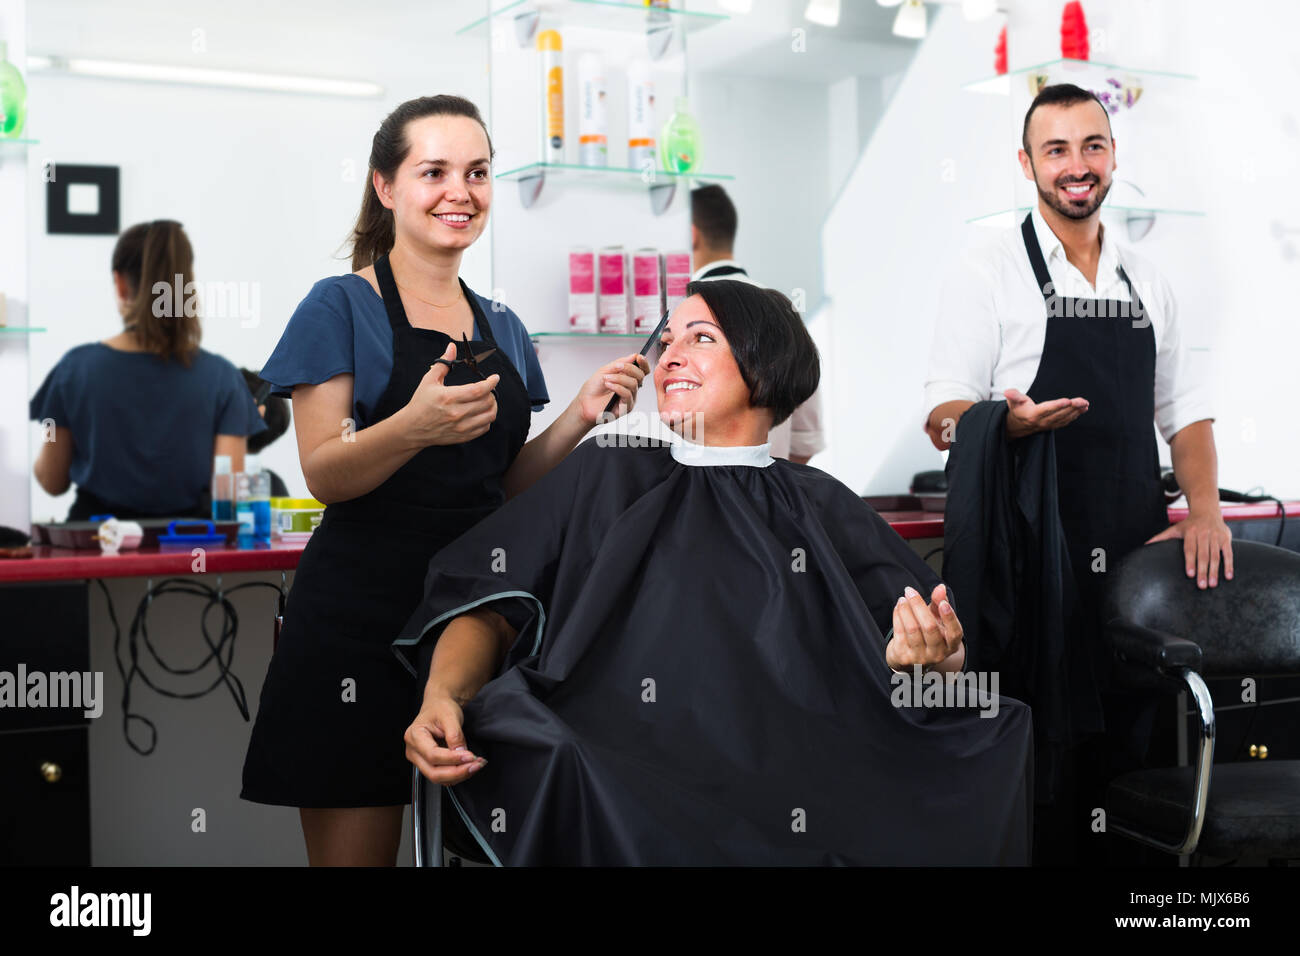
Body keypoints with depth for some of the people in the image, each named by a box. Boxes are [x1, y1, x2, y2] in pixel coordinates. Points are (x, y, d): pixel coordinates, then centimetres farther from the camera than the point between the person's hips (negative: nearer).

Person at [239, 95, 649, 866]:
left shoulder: (503, 327, 15)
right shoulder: (343, 305, -2)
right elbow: (324, 475, -10)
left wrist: (580, 416, -1)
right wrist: (413, 426, -28)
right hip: (361, 612, -5)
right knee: (356, 847, 0)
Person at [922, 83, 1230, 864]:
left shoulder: (1148, 282, 14)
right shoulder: (990, 275, 0)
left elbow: (1186, 411, 16)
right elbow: (944, 417, -5)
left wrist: (1205, 507, -1)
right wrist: (1012, 421, -26)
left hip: (1136, 549, 5)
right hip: (1038, 556, -4)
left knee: (1126, 743, 9)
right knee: (1039, 749, -3)